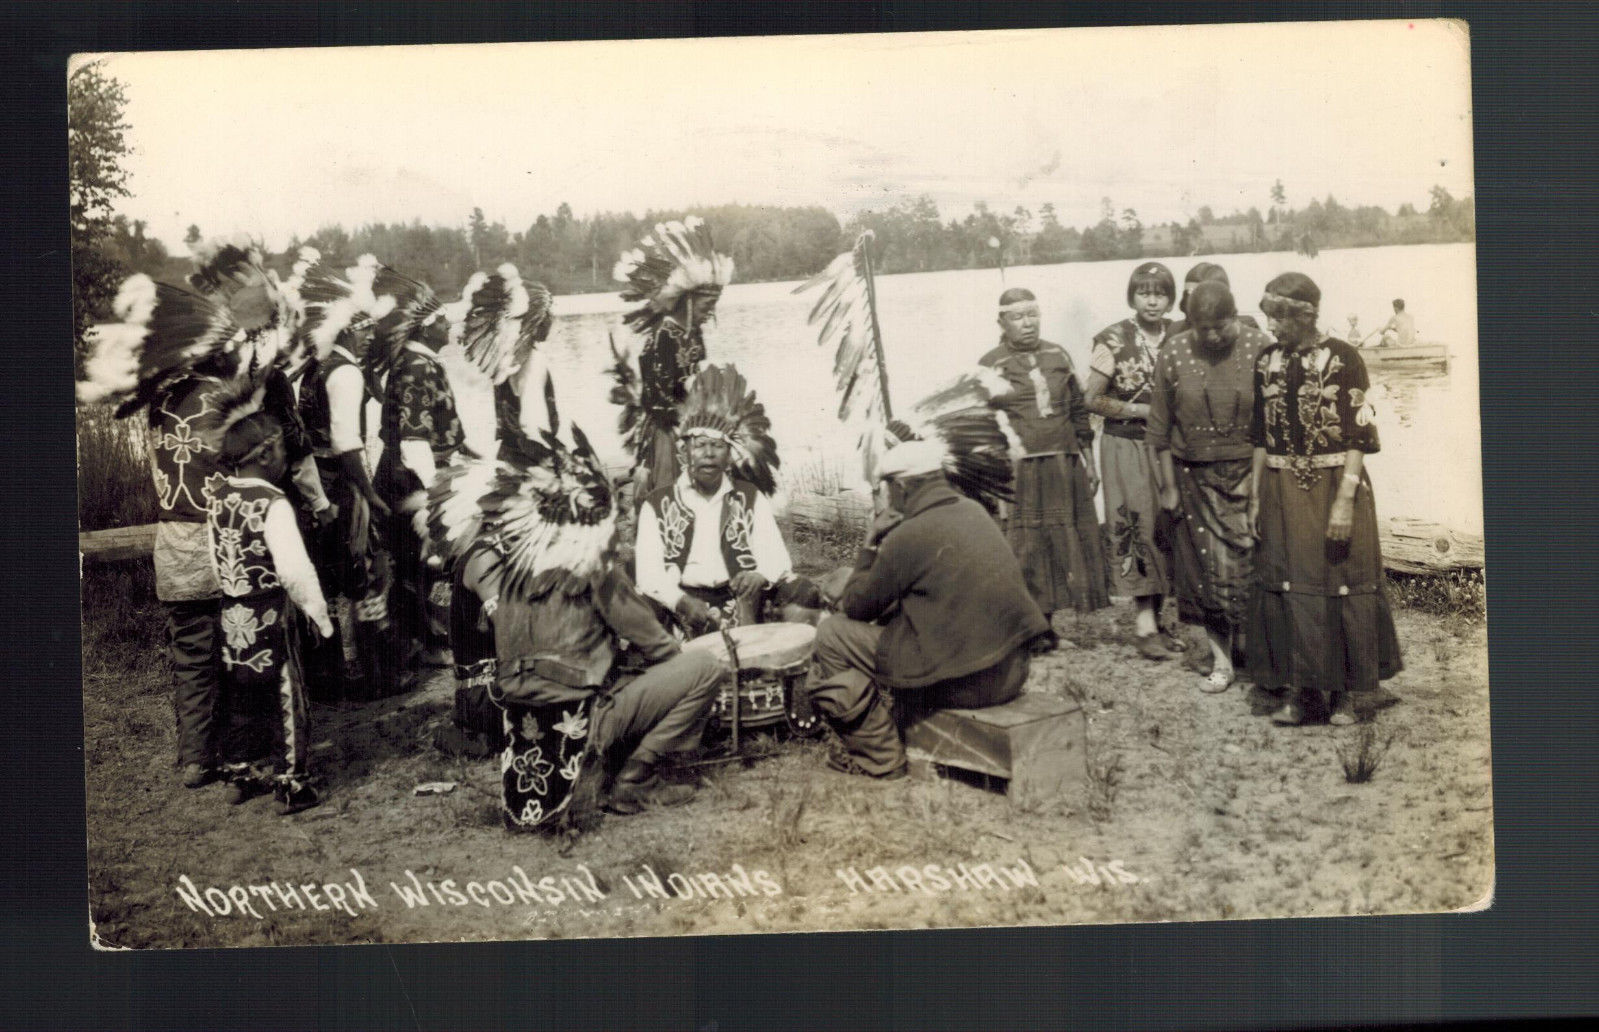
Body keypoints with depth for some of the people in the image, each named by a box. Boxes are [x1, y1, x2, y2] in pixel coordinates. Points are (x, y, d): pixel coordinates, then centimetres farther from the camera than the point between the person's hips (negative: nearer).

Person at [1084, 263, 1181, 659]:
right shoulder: (1114, 340, -7)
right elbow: (1092, 398, -6)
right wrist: (1140, 410, -11)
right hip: (1127, 447, -4)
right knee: (1137, 528, -5)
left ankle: (1155, 618, 16)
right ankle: (1144, 625, 1)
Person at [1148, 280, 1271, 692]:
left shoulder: (1260, 349, -8)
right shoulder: (1173, 354, -6)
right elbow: (1161, 428, 2)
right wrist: (1169, 485, 2)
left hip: (1250, 473, -1)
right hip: (1196, 479, 1)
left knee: (1251, 562, -1)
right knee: (1208, 568, 4)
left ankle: (1248, 642, 20)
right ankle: (1221, 660, 14)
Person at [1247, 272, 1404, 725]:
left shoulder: (1343, 359, -8)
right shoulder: (1267, 362, 6)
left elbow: (1357, 436, -11)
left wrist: (1345, 500, -18)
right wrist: (1256, 495, 8)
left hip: (1335, 487, -4)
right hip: (1282, 491, 4)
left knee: (1343, 586, 3)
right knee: (1287, 588, 3)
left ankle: (1352, 692, 16)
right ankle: (1298, 691, 13)